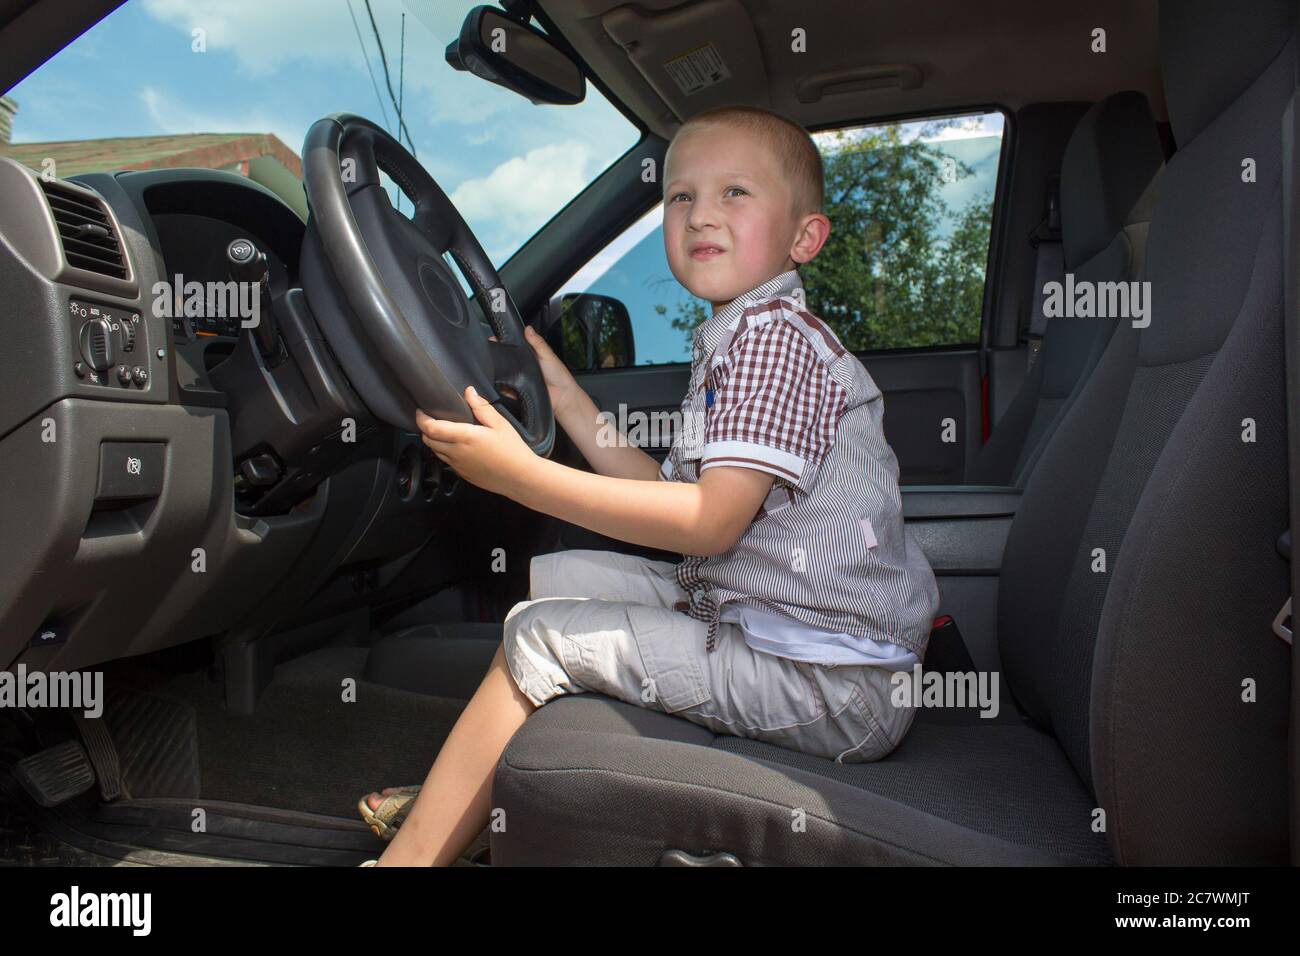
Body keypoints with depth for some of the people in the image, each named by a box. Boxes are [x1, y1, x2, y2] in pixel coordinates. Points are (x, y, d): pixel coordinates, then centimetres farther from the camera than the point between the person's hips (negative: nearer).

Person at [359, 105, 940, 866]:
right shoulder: (734, 341, 14)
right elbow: (674, 498, 12)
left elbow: (710, 521, -25)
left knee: (539, 636, -12)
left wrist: (522, 475, -26)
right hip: (749, 614, 10)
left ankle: (411, 852, 5)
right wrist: (564, 395, 15)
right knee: (551, 577, 12)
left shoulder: (775, 334, -17)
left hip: (835, 686, -10)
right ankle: (457, 803, 21)